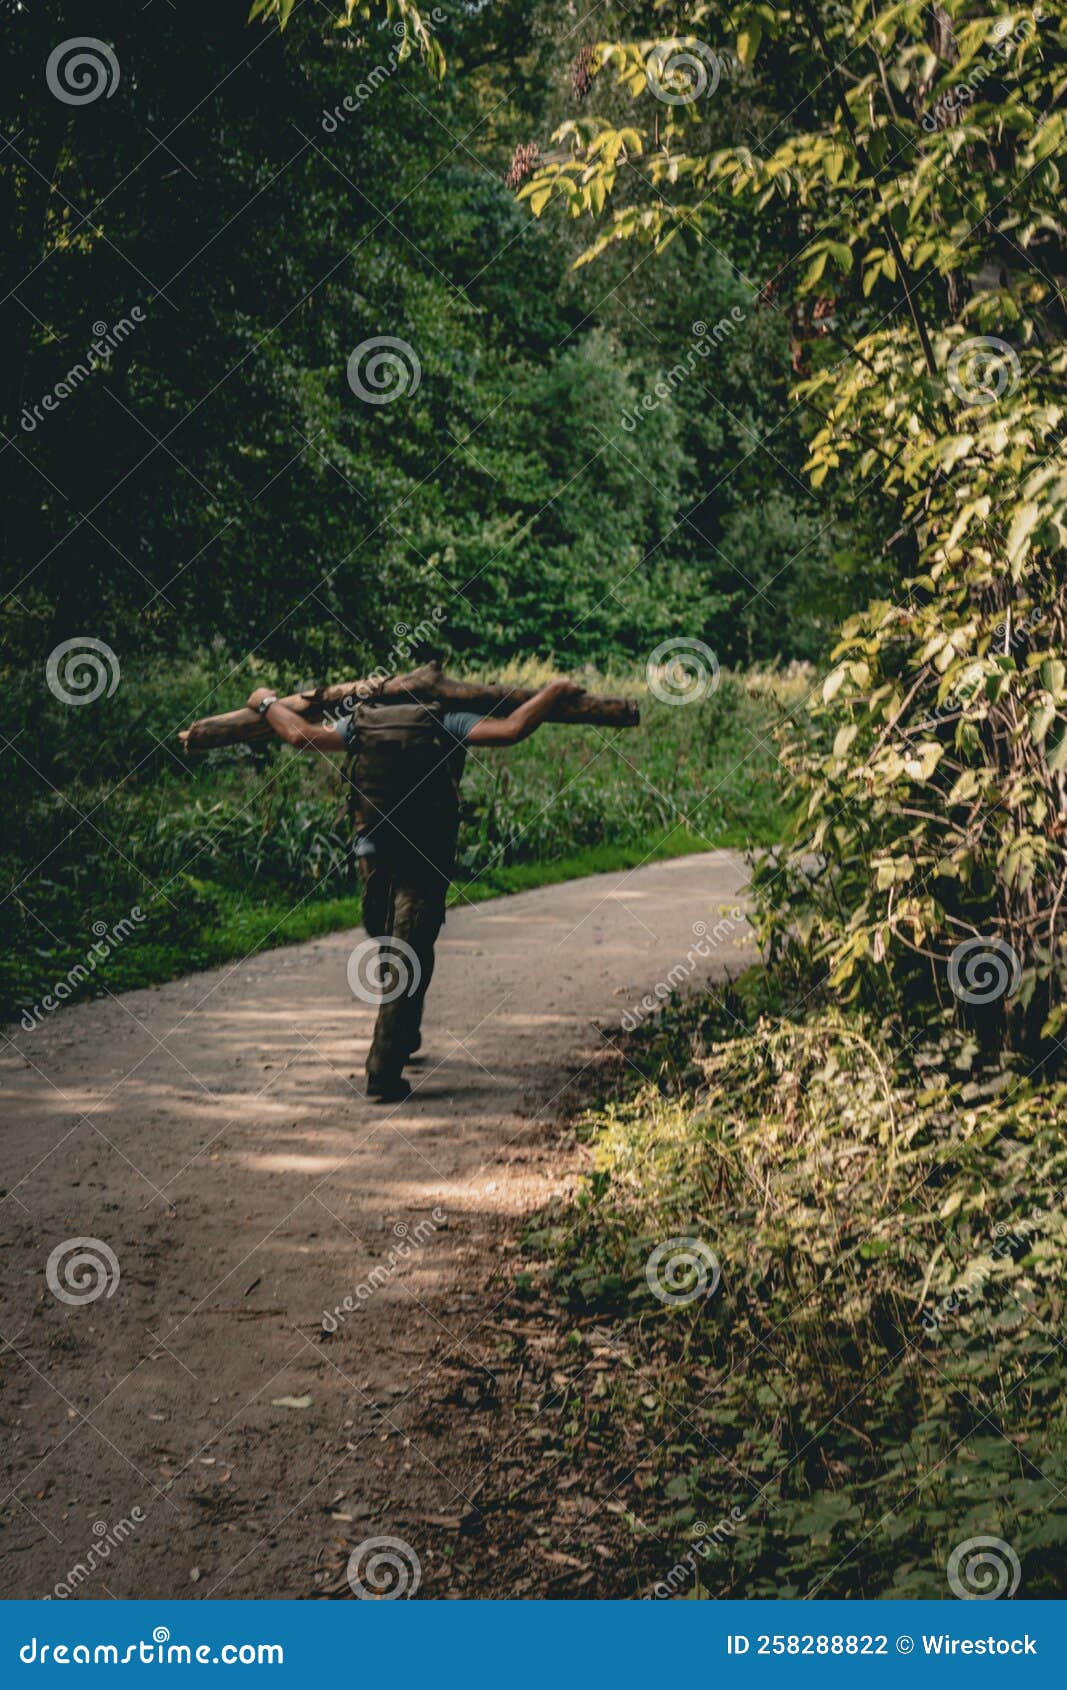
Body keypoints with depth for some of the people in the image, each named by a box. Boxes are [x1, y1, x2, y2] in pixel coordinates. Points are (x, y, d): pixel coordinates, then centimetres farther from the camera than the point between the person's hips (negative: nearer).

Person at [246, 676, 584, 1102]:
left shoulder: (362, 721, 6)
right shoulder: (445, 723, -4)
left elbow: (301, 735, 5)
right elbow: (511, 730, -13)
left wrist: (266, 703, 23)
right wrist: (553, 692, 0)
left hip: (373, 857, 4)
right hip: (425, 863, -4)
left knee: (389, 955, 25)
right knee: (408, 966, -3)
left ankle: (404, 1039, 43)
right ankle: (384, 1074, -9)